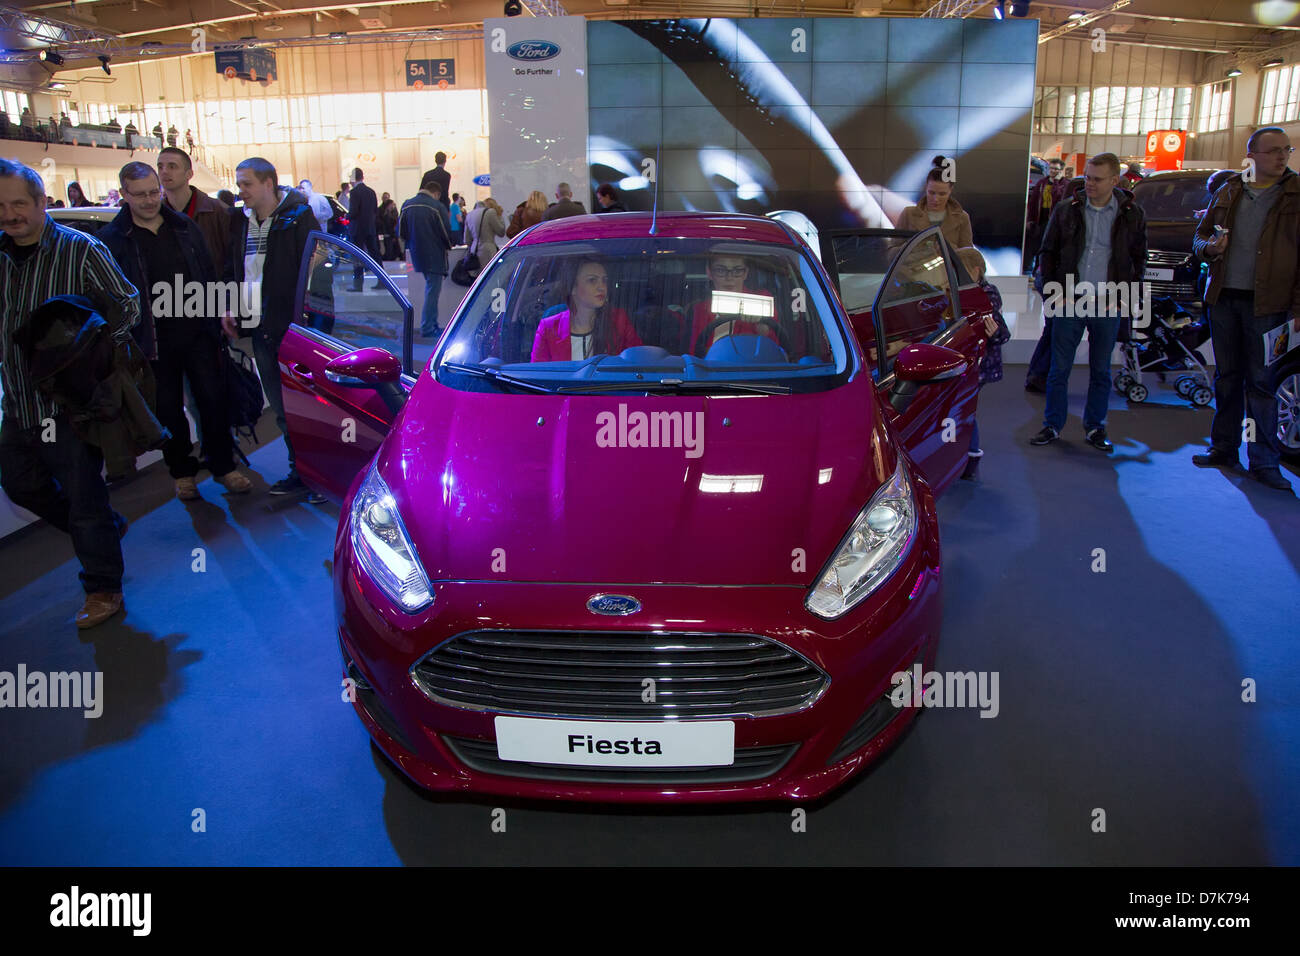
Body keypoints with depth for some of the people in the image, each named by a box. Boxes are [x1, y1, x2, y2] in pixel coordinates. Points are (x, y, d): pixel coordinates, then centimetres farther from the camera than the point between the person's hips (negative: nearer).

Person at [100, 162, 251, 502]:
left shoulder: (185, 227, 7)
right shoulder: (111, 239, -3)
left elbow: (209, 275, 13)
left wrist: (219, 315, 9)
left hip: (198, 333, 2)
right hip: (153, 342, -2)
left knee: (213, 400, 6)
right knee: (169, 410, 8)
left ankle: (223, 467, 19)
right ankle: (182, 472, 23)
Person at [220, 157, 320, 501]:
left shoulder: (298, 217, -7)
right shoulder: (241, 222, 13)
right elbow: (233, 270, 23)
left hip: (294, 327, -7)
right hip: (261, 329, 7)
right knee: (282, 409, 11)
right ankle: (300, 471, 21)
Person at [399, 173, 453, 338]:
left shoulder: (406, 205, 5)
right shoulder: (437, 207, -12)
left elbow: (400, 231, 8)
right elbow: (446, 232, -10)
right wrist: (448, 246, 9)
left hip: (416, 255, 6)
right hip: (434, 256, -6)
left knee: (430, 288, 19)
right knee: (433, 290, -2)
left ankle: (432, 323, 21)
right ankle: (427, 328, -2)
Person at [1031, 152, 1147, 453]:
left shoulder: (1132, 215, 3)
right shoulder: (1066, 211, 3)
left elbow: (1139, 259, 10)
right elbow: (1047, 253, 10)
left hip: (1107, 306, 0)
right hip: (1069, 303, 0)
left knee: (1101, 371, 9)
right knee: (1059, 368, 3)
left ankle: (1095, 428, 20)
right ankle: (1052, 425, 14)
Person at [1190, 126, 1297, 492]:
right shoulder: (1229, 192, 9)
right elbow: (1200, 234, 18)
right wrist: (1210, 247, -7)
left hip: (1266, 303, -3)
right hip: (1223, 298, 4)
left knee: (1261, 382, -2)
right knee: (1227, 377, 11)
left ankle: (1264, 461, 6)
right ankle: (1224, 449, 22)